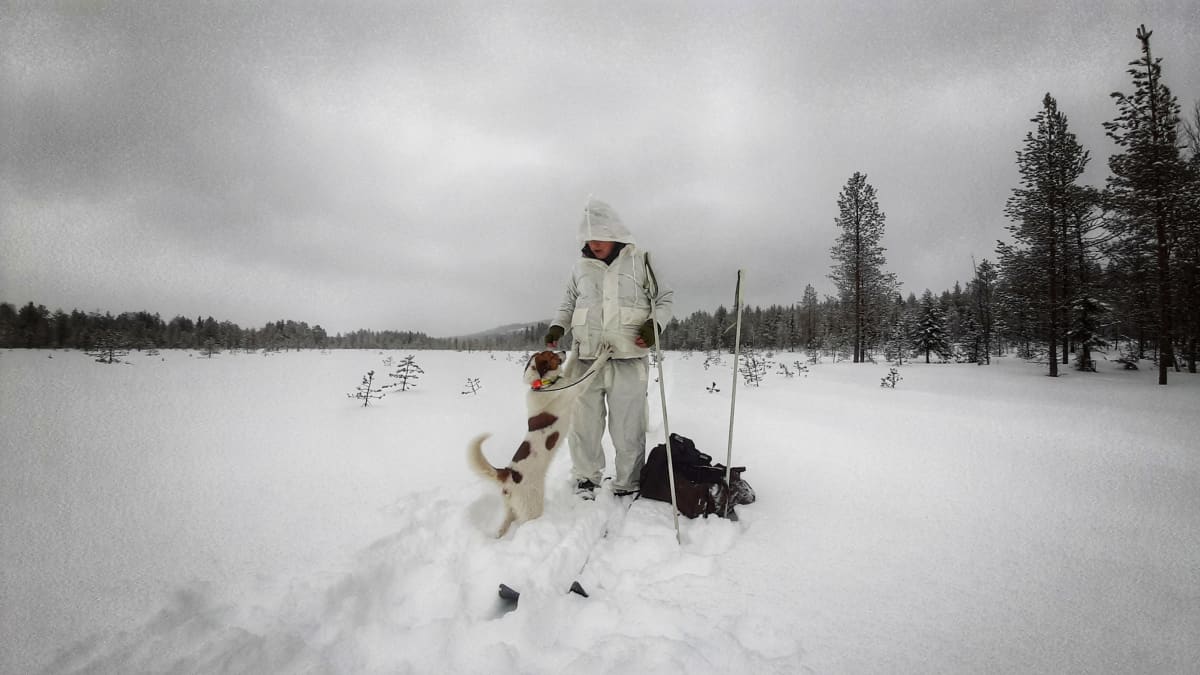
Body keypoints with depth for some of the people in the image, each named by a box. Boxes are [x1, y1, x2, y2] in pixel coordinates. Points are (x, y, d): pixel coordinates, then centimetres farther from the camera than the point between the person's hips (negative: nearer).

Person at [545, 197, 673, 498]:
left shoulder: (640, 261, 4)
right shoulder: (581, 267, 12)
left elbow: (665, 297, 10)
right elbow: (568, 305, 22)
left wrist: (655, 324, -7)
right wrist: (557, 326, 4)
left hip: (629, 360, -2)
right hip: (586, 360, 3)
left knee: (628, 430, 3)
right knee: (583, 425, 8)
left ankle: (627, 486, 18)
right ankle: (586, 478, 27)